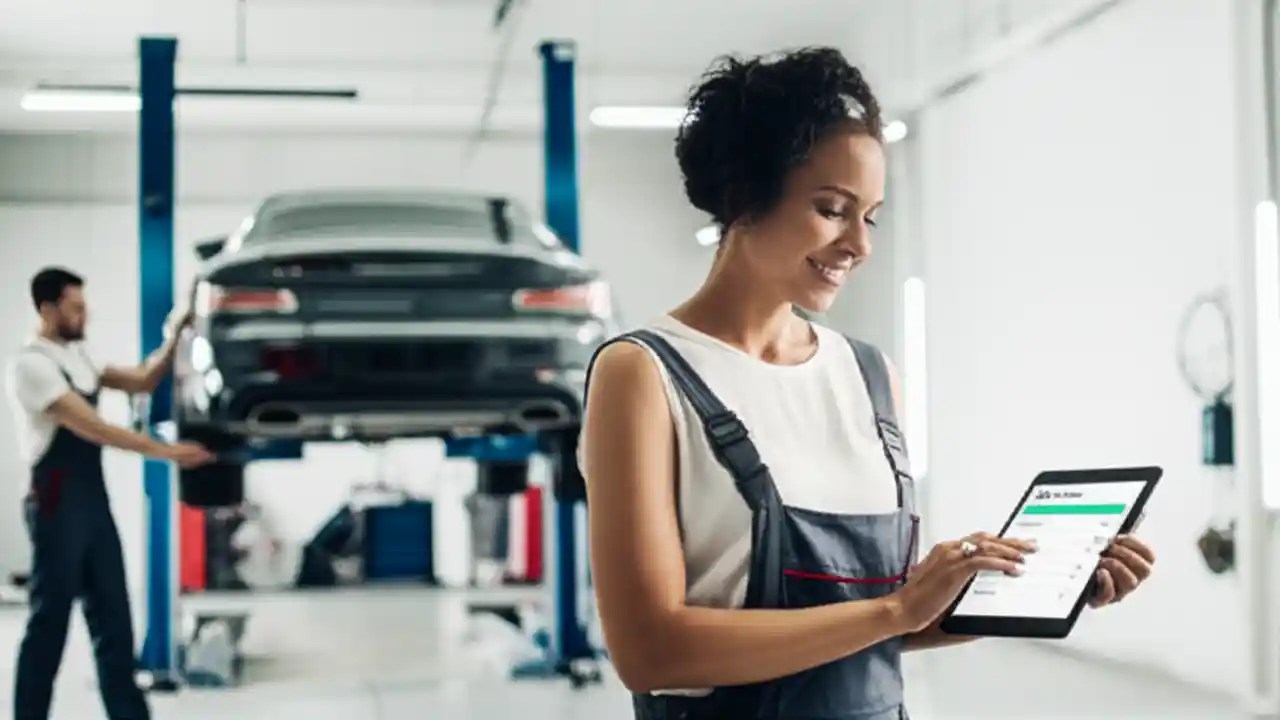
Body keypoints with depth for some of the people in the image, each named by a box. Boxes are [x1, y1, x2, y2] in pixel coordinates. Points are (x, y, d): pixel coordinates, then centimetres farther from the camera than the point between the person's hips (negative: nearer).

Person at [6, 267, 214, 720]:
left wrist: (173, 338, 0)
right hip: (58, 506, -8)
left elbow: (142, 382, 14)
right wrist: (164, 451, -23)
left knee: (113, 616, 9)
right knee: (50, 622, -1)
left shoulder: (78, 356, 13)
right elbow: (89, 426, -21)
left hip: (95, 503, 8)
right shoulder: (31, 364, -14)